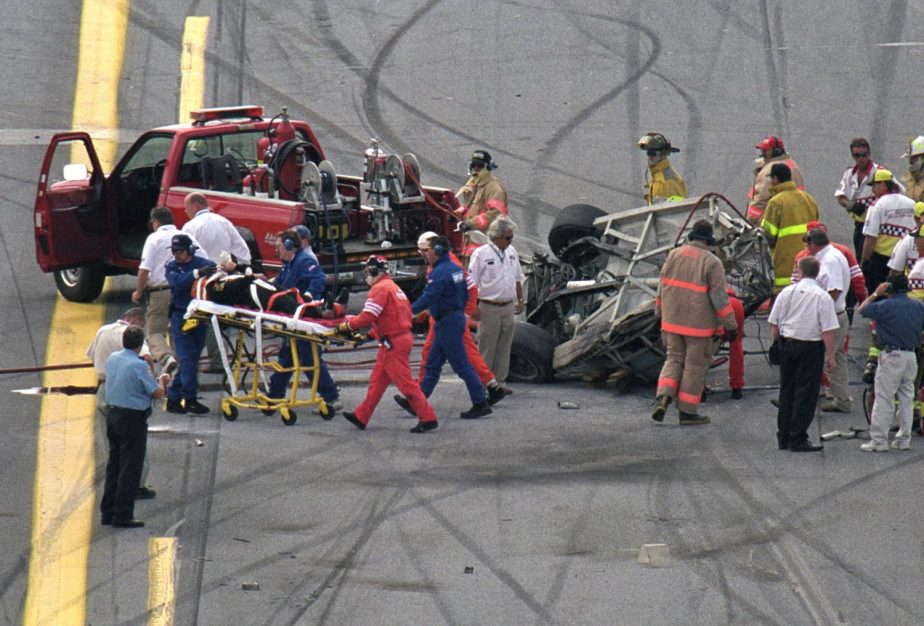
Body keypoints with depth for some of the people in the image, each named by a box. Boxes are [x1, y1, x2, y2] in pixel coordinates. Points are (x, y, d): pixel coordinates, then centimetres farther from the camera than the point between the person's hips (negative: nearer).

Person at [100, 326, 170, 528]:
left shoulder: (112, 359, 4)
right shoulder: (139, 366, -19)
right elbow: (157, 393, -14)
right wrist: (162, 381, 8)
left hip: (113, 415, 8)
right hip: (133, 420, -8)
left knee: (114, 465, 17)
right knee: (130, 469, -1)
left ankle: (108, 512, 21)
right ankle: (122, 516, 0)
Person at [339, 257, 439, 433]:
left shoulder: (380, 289, -14)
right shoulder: (393, 286, 17)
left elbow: (367, 317, -21)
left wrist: (347, 325, -6)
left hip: (393, 343, -10)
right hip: (402, 337, 10)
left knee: (405, 382, -8)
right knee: (377, 380, 15)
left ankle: (428, 418, -8)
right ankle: (361, 417, 22)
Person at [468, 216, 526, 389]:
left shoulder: (511, 252, 11)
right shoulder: (481, 254, -9)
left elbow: (517, 279, 22)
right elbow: (472, 283, -9)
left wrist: (520, 301, 19)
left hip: (508, 308, 6)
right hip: (489, 308, -6)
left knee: (504, 347, 9)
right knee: (486, 348, -2)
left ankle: (500, 381, 16)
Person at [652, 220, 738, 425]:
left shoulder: (674, 255, 1)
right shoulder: (711, 263, -13)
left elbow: (663, 286, 9)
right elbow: (719, 297, -13)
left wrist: (660, 312, 21)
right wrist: (730, 325, -5)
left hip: (672, 321, 4)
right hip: (699, 324, -4)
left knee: (674, 359, 17)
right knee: (695, 366, 6)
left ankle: (664, 398, -4)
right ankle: (687, 411, 10)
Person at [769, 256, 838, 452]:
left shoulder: (786, 293, 1)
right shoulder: (822, 297, -10)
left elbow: (774, 325, 6)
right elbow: (828, 331, -13)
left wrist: (778, 344, 21)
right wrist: (831, 356, -7)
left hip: (787, 343, 4)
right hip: (811, 346, -4)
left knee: (787, 391, 14)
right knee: (806, 393, 1)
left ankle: (784, 437, 19)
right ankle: (798, 439, 0)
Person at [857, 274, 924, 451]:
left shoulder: (885, 306, -11)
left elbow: (862, 309, 1)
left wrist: (876, 294, 8)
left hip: (892, 357, -6)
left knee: (883, 399, -3)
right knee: (906, 399, 12)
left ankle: (878, 441, -4)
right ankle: (904, 439, 15)